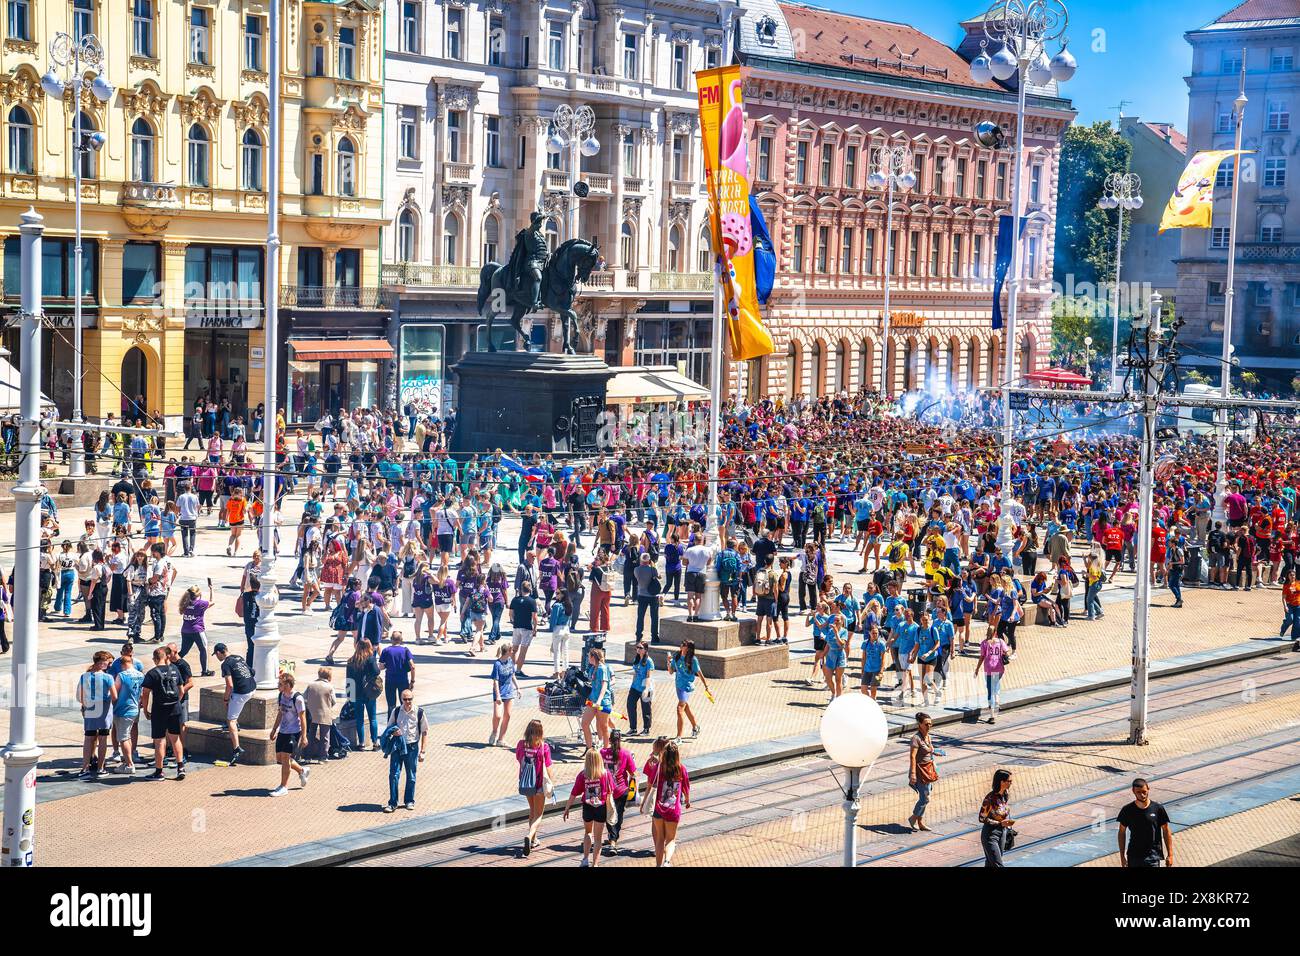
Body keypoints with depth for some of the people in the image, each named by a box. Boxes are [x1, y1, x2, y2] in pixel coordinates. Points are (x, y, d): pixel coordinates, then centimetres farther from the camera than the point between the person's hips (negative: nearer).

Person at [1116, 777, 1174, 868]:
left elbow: (1166, 831, 2)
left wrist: (1170, 855, 1)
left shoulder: (1158, 809, -5)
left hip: (1153, 855, -2)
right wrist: (1122, 856, 3)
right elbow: (1122, 832, 5)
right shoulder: (1127, 810, -3)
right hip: (1134, 856, 2)